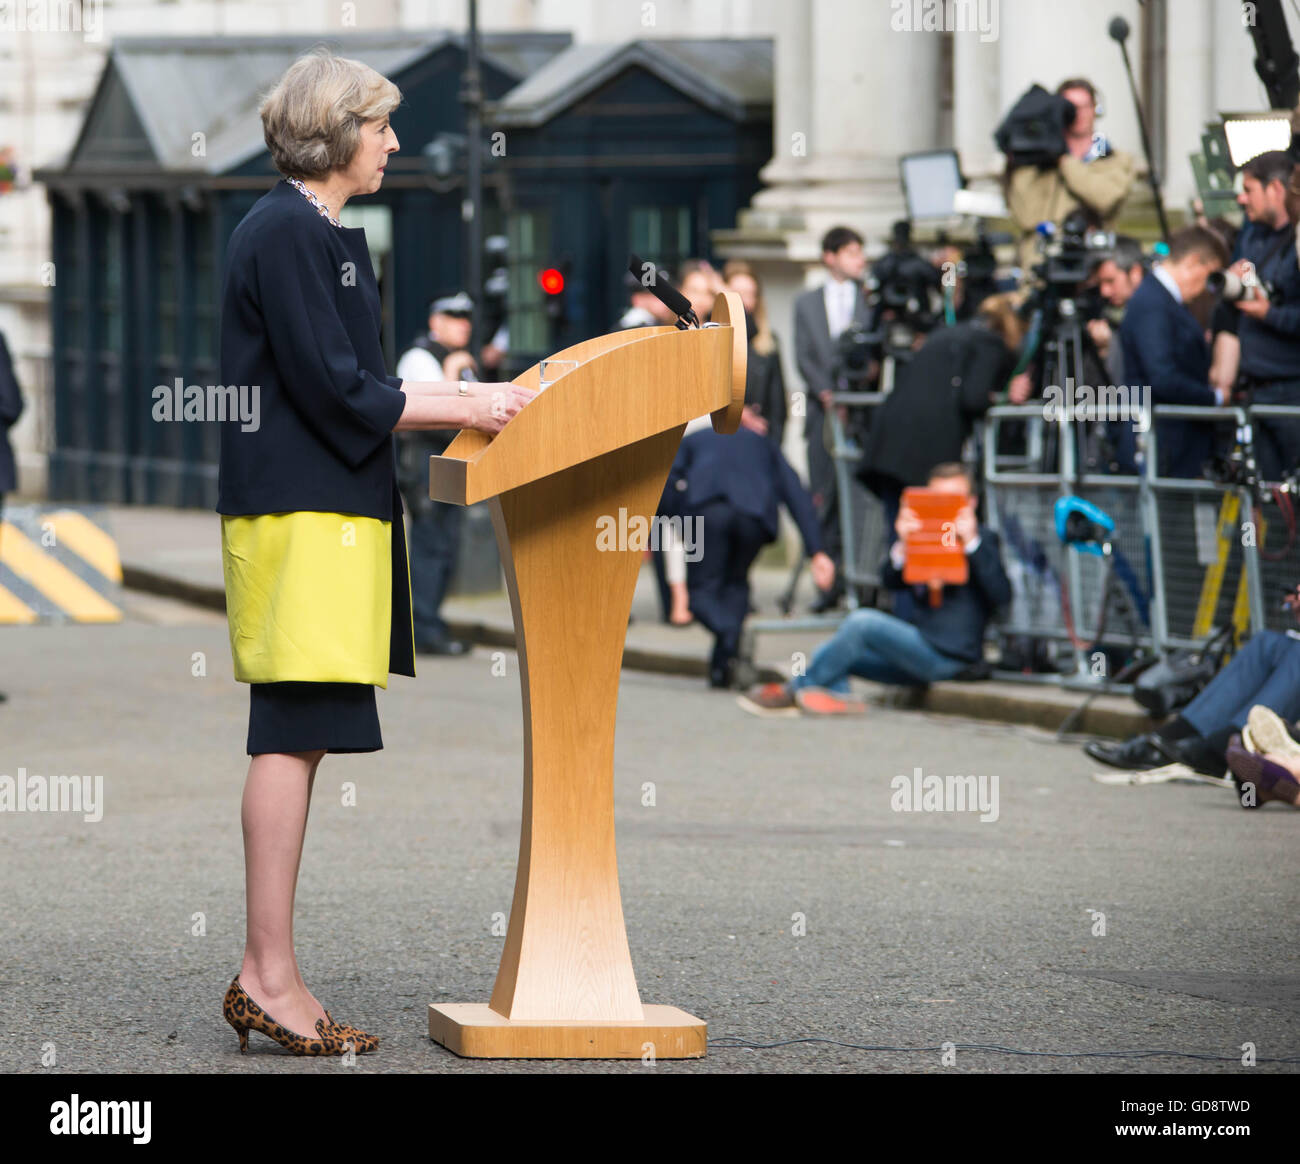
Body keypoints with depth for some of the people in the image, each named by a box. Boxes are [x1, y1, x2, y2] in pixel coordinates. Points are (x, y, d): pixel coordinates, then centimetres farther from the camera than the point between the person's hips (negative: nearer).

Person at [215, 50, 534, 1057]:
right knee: (294, 737, -10)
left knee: (297, 740, 8)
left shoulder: (318, 236, 20)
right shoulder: (287, 235, -12)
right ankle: (271, 976, -9)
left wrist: (469, 397, 19)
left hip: (323, 510, 10)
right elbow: (337, 392, -16)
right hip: (301, 514, -10)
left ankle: (264, 978, 9)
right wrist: (465, 410, -11)